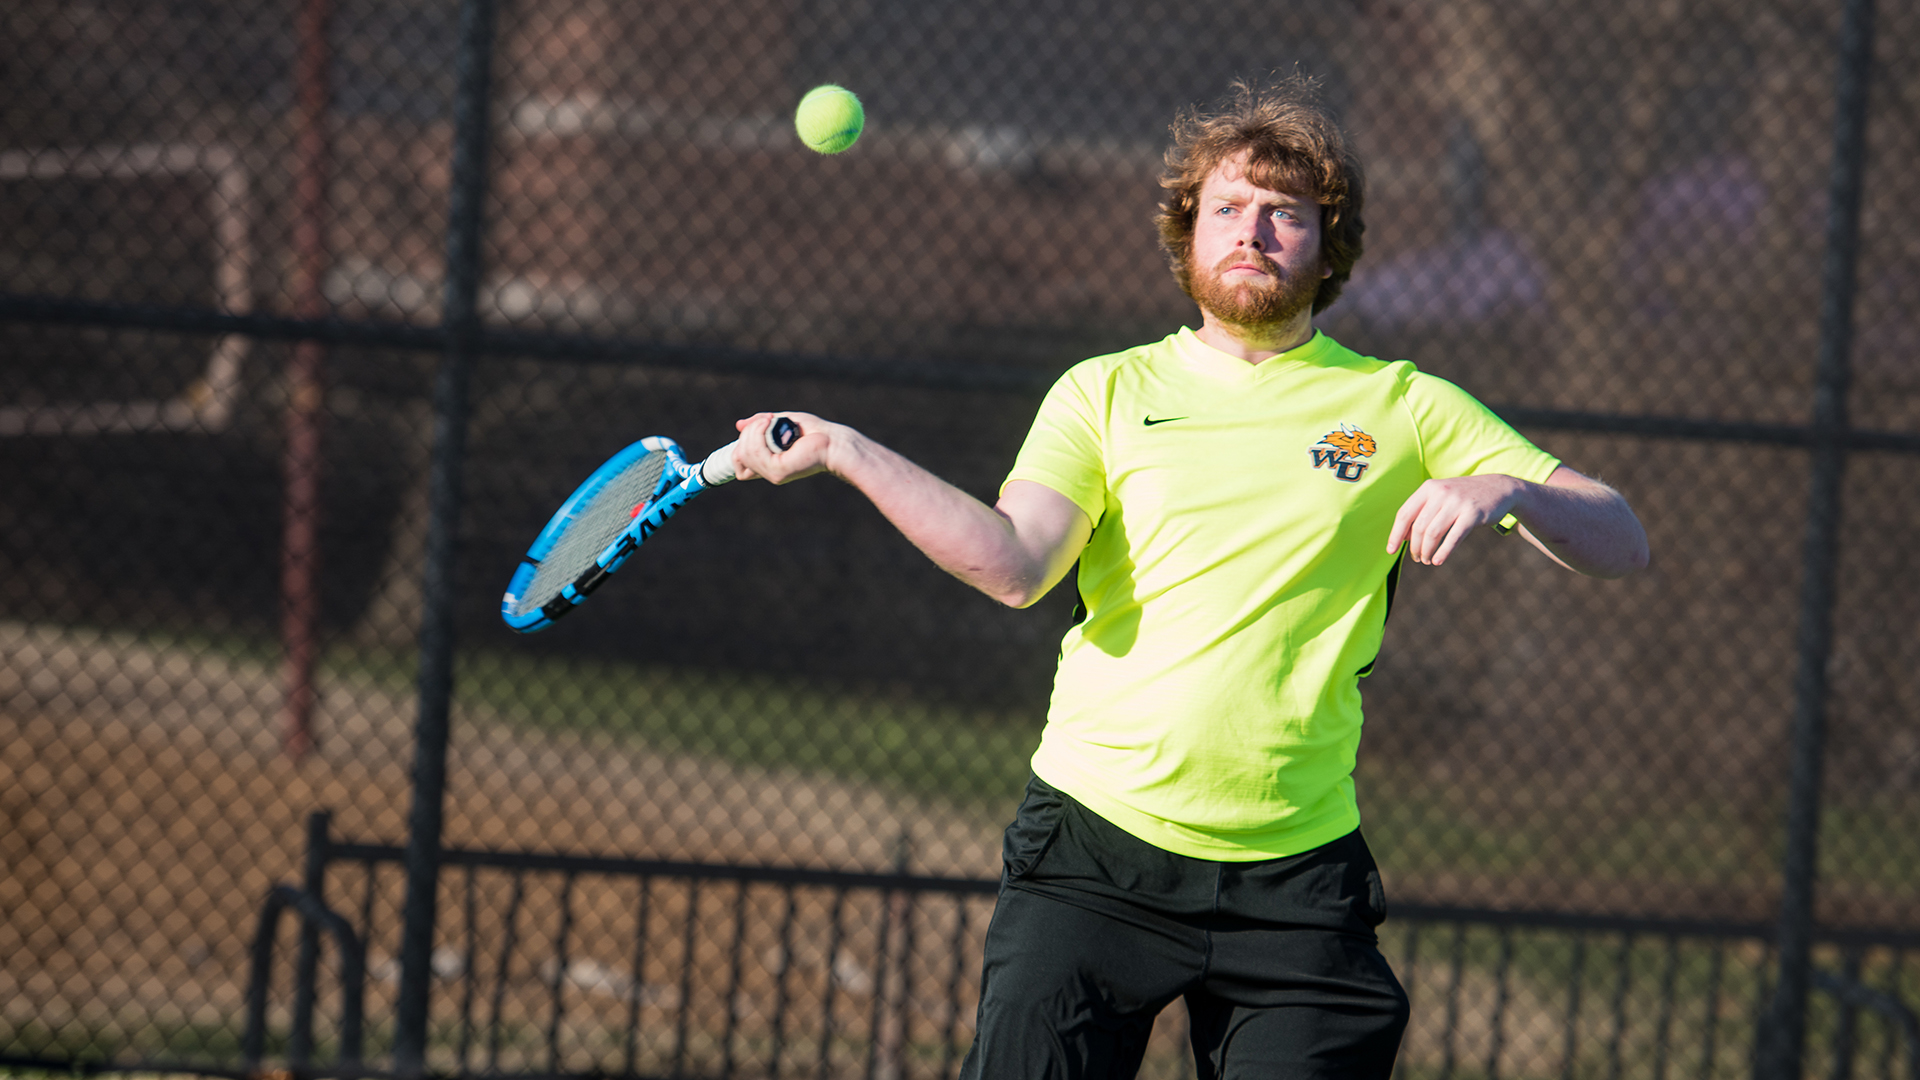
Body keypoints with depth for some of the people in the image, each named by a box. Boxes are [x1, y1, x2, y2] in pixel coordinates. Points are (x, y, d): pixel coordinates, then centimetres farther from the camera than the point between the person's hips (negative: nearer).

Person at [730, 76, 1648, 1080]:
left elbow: (1620, 544, 4)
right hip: (1091, 854, -1)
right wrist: (841, 450, -17)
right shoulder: (1105, 393, 8)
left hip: (1296, 879, 1)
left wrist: (1505, 491, -16)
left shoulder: (1404, 409, 7)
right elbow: (1014, 564, -9)